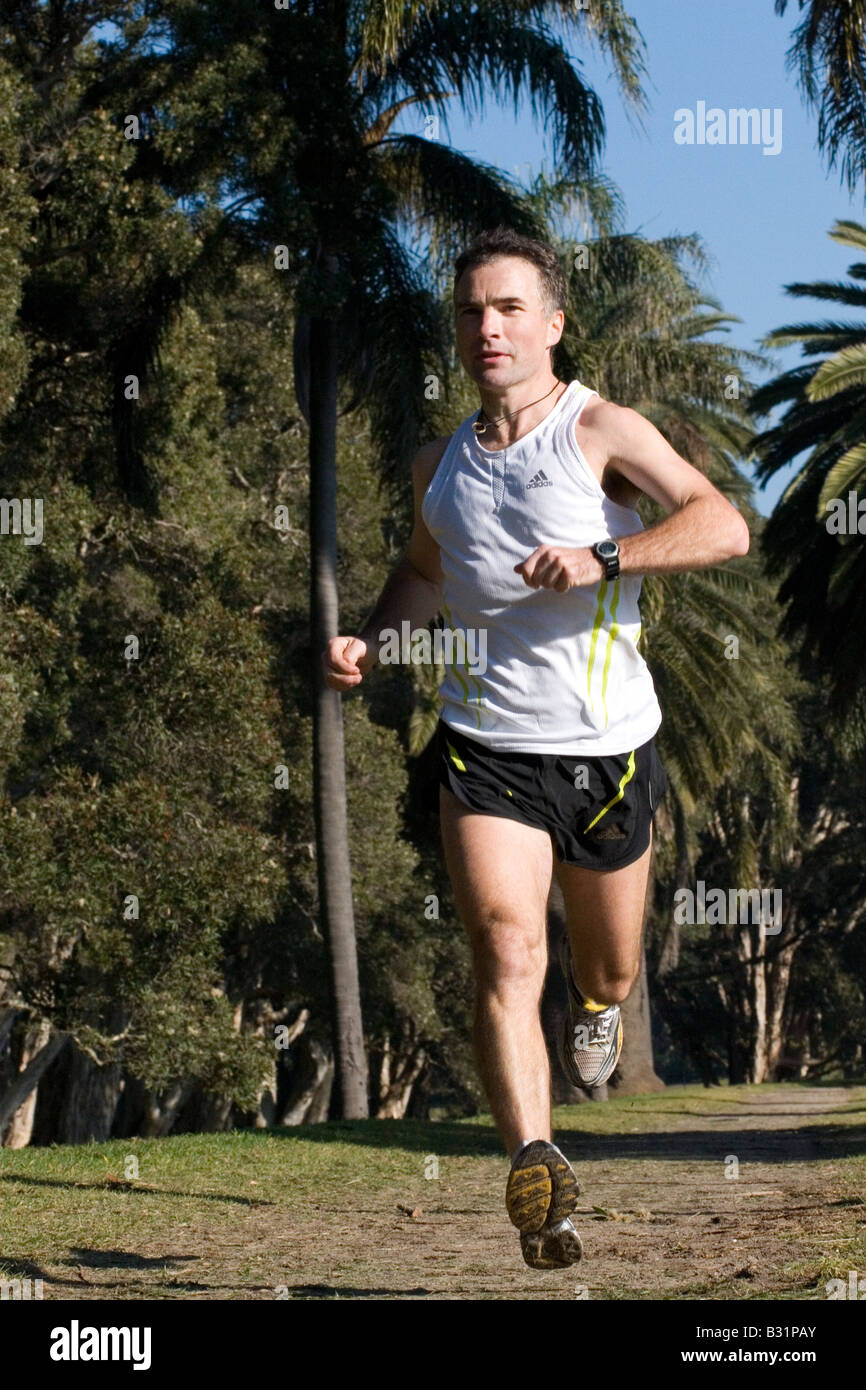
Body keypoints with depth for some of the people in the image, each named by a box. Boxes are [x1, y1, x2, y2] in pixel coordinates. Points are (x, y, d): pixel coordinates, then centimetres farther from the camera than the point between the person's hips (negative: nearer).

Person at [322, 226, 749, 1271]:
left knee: (611, 965, 16)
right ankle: (533, 1168, -28)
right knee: (505, 951, -20)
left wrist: (603, 558, -27)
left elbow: (725, 525, -15)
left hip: (607, 749, -1)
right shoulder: (439, 464, 10)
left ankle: (595, 1005, 53)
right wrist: (372, 639, 10)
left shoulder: (600, 430, -5)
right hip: (485, 744, 2)